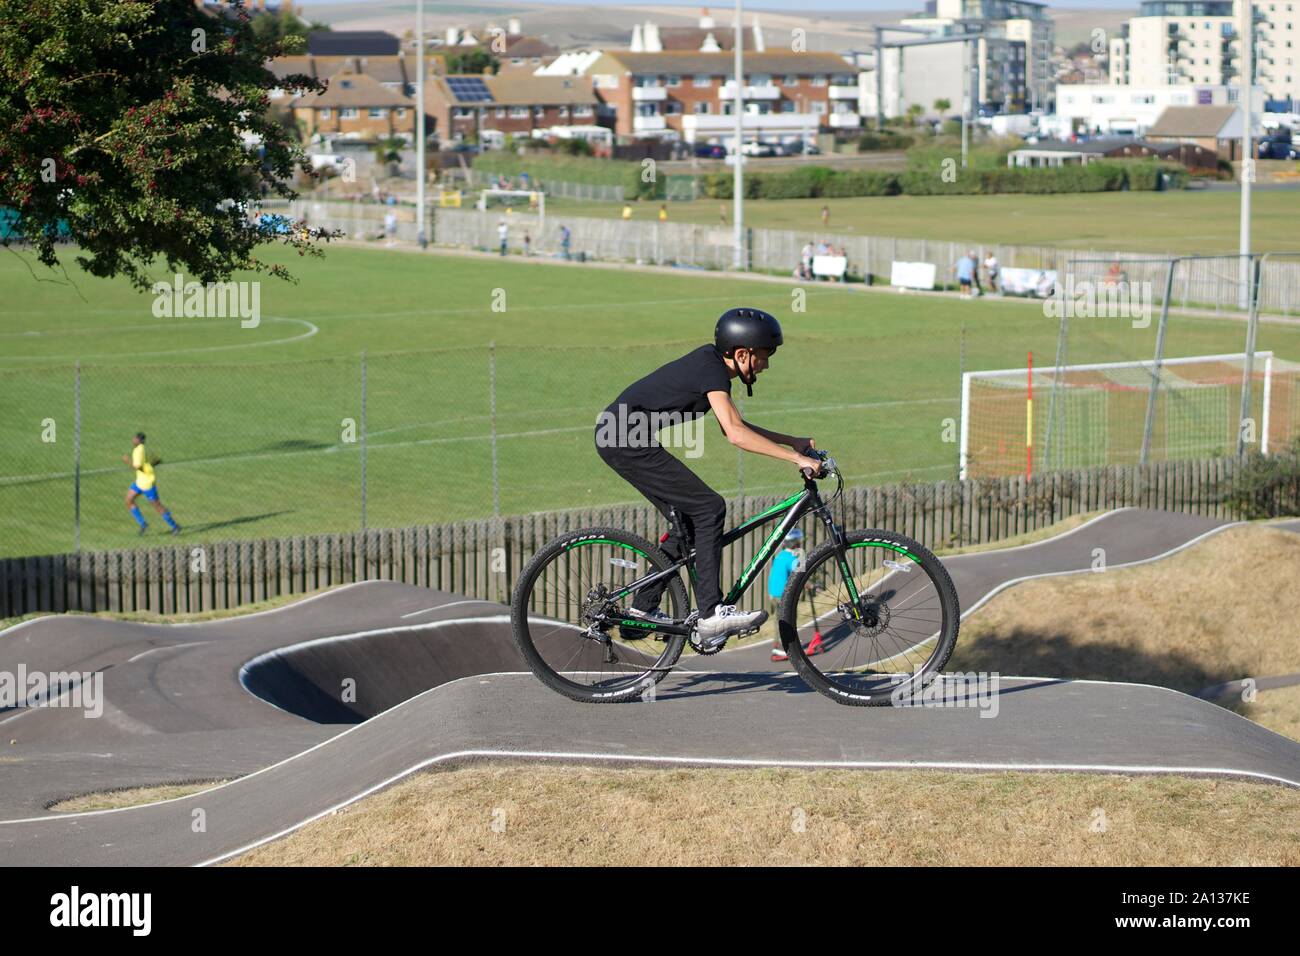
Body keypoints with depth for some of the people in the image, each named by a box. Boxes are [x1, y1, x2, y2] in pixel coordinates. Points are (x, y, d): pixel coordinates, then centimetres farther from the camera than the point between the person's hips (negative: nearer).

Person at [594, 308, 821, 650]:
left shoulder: (712, 361, 12)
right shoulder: (711, 371, -17)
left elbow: (732, 427, 21)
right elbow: (735, 433, -29)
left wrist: (792, 441, 16)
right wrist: (795, 457, -28)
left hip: (618, 437, 10)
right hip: (625, 439, -10)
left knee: (687, 520, 14)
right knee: (709, 509, -12)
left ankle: (643, 609, 20)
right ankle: (712, 613, -15)